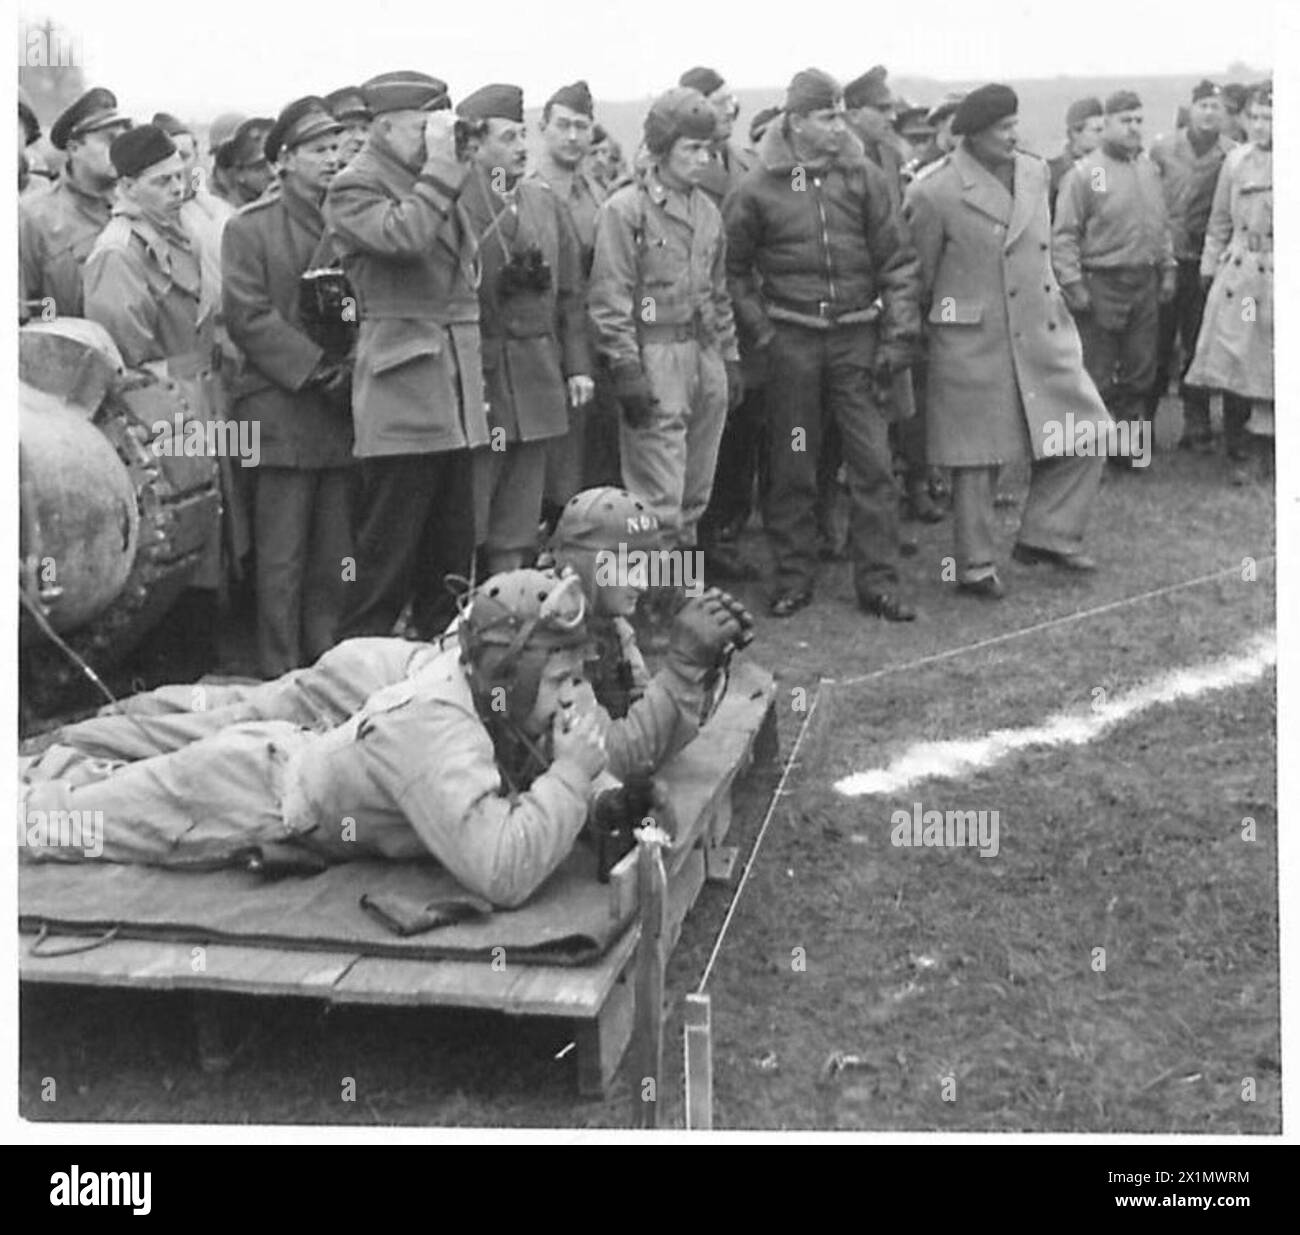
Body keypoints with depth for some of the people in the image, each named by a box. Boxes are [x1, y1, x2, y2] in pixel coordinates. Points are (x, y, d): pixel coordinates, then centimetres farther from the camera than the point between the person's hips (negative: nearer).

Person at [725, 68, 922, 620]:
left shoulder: (863, 177, 1)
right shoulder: (759, 188, -3)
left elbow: (898, 261, 4)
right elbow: (734, 268, 8)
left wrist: (898, 338, -2)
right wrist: (760, 329, -1)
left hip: (856, 335, 1)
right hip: (792, 340, -1)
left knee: (873, 461, -1)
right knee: (792, 466, 6)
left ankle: (878, 581, 7)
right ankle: (793, 577, 18)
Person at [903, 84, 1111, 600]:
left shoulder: (1035, 172, 5)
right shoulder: (935, 193, -14)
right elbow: (919, 273, -3)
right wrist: (918, 332, 5)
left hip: (1043, 335, 6)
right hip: (974, 345, -6)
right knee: (977, 460, 4)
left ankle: (1044, 537, 19)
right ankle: (976, 567, 19)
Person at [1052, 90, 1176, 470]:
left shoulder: (1148, 169, 12)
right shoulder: (1083, 173, -7)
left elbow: (1163, 224, 19)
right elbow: (1064, 234, -10)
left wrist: (1168, 268, 12)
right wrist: (1072, 282, -15)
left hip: (1145, 284, 6)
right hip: (1101, 285, -6)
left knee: (1139, 373, 11)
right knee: (1097, 377, -1)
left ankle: (1132, 446, 22)